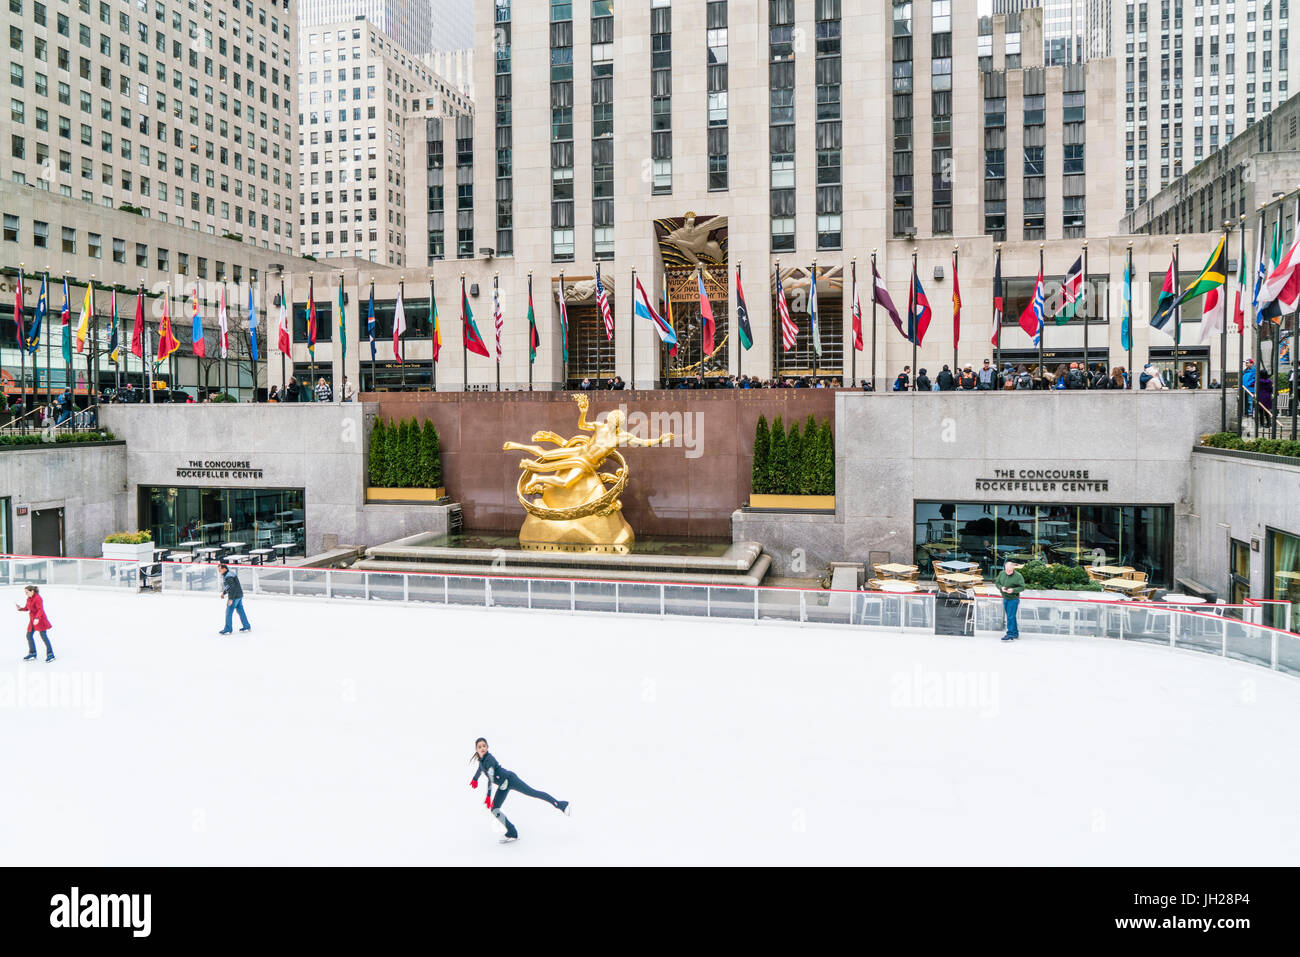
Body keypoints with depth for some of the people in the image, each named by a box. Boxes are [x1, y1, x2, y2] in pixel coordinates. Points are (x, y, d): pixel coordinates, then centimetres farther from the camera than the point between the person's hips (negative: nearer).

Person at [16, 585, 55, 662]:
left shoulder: (38, 598, -18)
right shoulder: (29, 599, 9)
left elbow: (40, 610, -24)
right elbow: (27, 608, 18)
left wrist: (37, 618, -34)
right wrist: (20, 608, 0)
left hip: (40, 620, -9)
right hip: (32, 620, 9)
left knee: (44, 636, -6)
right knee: (29, 635, 11)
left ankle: (50, 654, 0)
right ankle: (32, 654, 25)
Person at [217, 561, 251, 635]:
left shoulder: (228, 577, -19)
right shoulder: (229, 574, 13)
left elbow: (232, 587, -25)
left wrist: (230, 599, -24)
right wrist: (224, 593, 22)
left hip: (235, 596, -10)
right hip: (239, 595, 10)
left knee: (229, 612, -1)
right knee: (240, 611, 16)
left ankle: (227, 630, 7)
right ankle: (247, 627, 22)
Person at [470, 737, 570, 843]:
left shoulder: (489, 759, -21)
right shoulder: (481, 759, 6)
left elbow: (490, 779, -30)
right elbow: (480, 768, 33)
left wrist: (488, 796, -34)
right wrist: (475, 779, 46)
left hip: (510, 779, -9)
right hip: (503, 786, 9)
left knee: (532, 793, -11)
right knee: (494, 810, 1)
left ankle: (560, 805, -4)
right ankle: (512, 834, 8)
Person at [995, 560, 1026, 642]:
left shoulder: (1018, 576, -11)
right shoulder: (1002, 573, 5)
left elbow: (1022, 587, -10)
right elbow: (997, 582, 10)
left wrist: (1013, 590, -25)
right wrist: (1001, 587, -11)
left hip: (1013, 599, -6)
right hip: (1005, 598, 6)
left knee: (1010, 617, -8)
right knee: (1011, 617, 15)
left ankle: (1010, 635, -6)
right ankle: (1015, 633, 26)